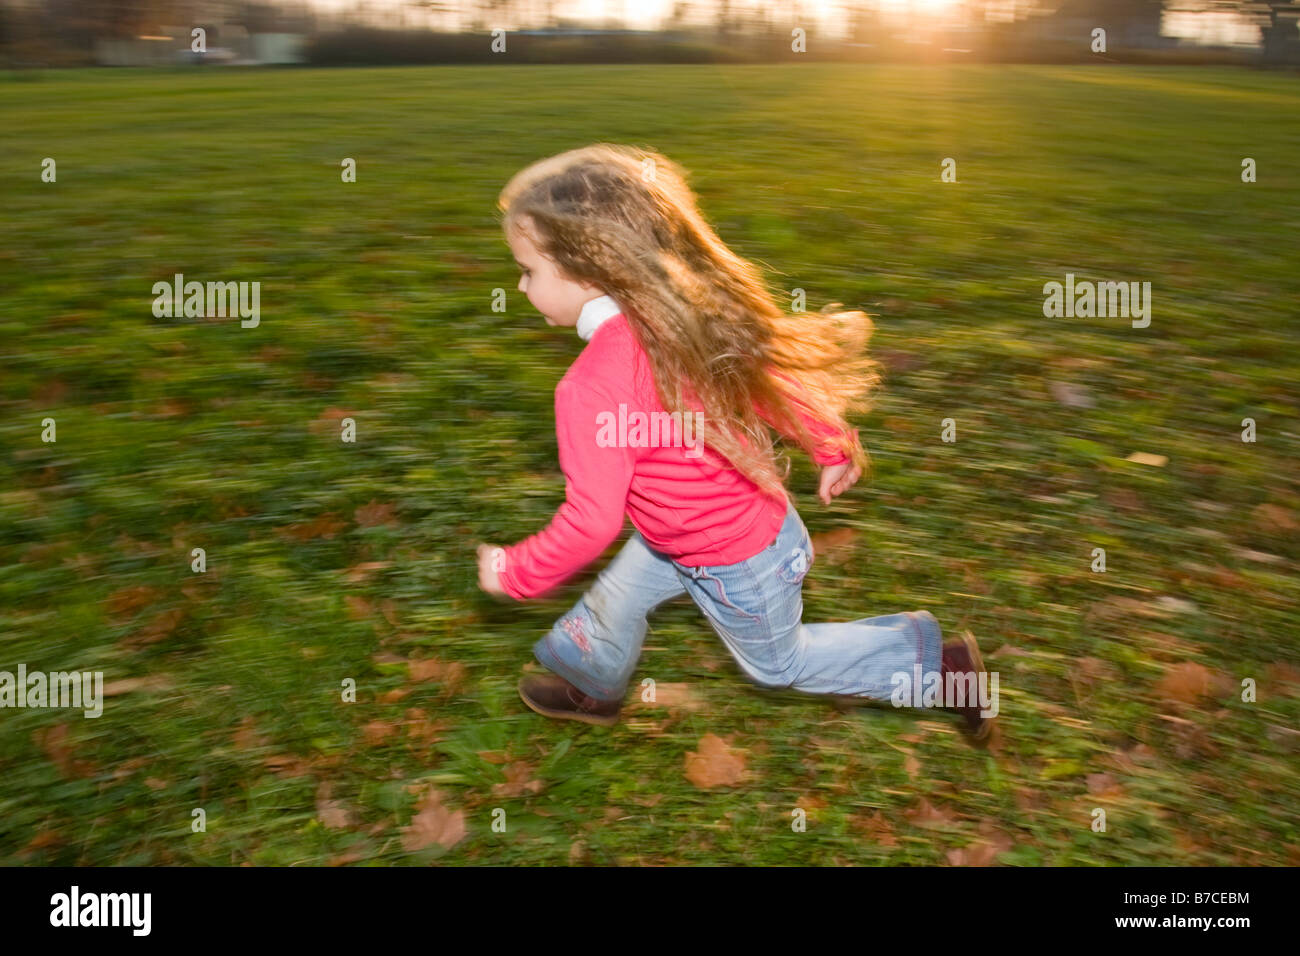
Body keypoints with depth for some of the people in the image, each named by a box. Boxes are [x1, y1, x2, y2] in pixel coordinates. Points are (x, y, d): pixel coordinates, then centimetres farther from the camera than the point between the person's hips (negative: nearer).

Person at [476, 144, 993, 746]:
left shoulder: (591, 389, -36)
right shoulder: (689, 312, -13)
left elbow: (591, 521, -30)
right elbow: (779, 381, -2)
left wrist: (516, 574, -12)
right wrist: (833, 448, 14)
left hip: (732, 567, -8)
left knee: (778, 661, 20)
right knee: (615, 599, 26)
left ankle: (936, 663, 28)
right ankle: (591, 686, 54)